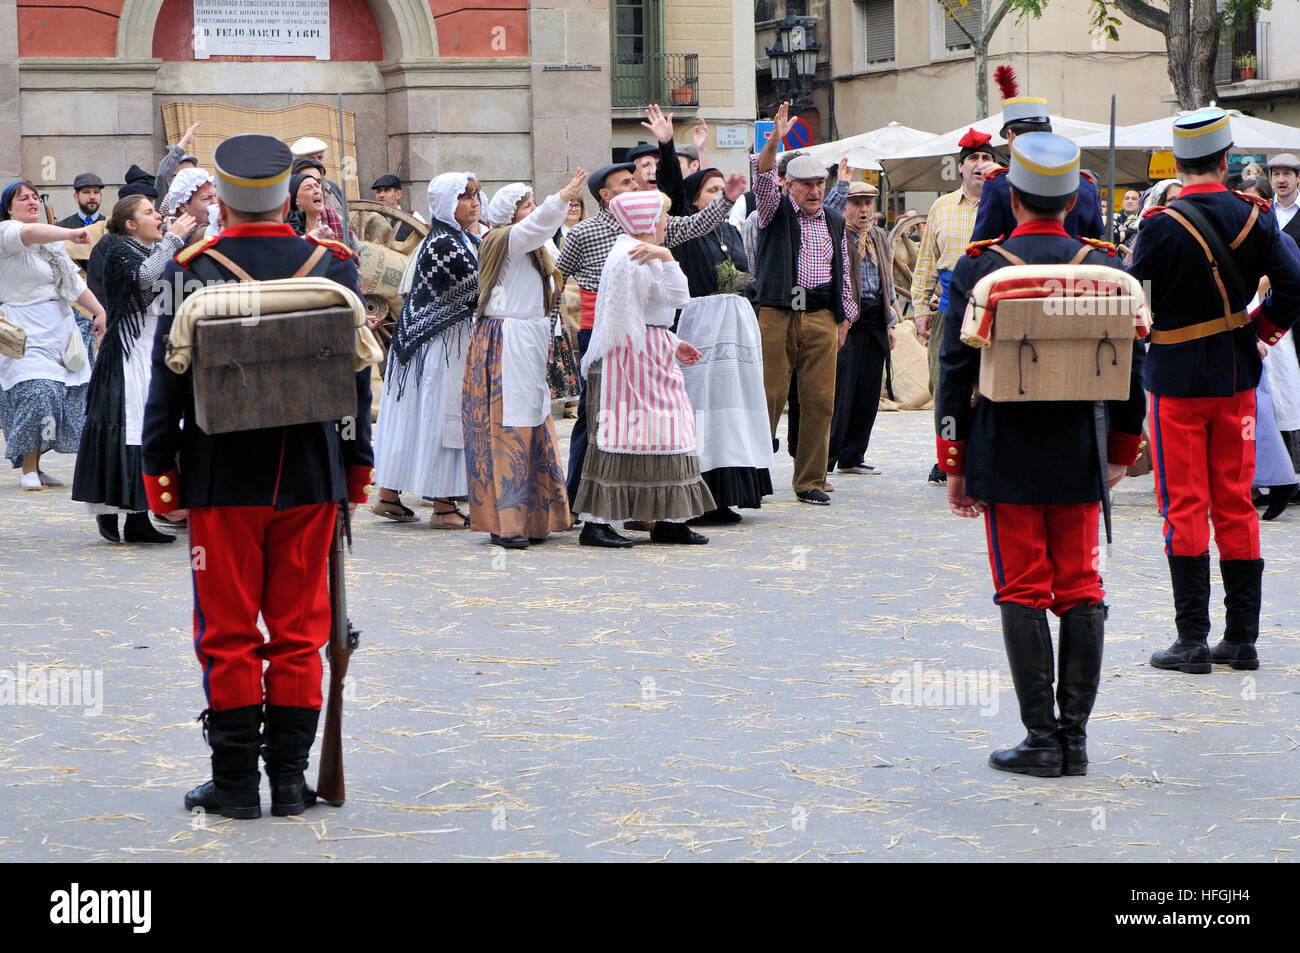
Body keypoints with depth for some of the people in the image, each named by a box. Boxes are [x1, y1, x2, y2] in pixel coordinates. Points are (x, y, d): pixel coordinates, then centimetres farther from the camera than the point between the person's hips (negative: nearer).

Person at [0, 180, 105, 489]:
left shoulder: (52, 242, 22)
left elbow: (74, 281, 24)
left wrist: (100, 311, 16)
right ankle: (28, 471, -12)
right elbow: (29, 233, -29)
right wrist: (72, 234, -35)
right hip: (28, 331, -8)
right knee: (37, 393, -20)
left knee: (69, 398, 2)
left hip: (61, 327, 8)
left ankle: (35, 466, 11)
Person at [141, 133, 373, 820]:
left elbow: (168, 381, -5)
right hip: (312, 479, 2)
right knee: (299, 632, 9)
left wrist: (158, 469, 3)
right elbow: (357, 374, 4)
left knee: (228, 634, 5)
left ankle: (236, 780, 7)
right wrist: (357, 462, 13)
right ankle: (290, 777, 11)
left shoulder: (192, 272, -7)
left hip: (222, 480, -2)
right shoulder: (332, 266, 0)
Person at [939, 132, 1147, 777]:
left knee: (1023, 594, 2)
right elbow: (1130, 367, 5)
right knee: (1081, 592, 9)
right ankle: (1075, 735, 9)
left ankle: (1041, 739, 0)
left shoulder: (979, 269, -8)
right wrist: (1121, 451, 16)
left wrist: (954, 467, 0)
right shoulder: (1104, 267, 0)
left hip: (1005, 458, -2)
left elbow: (956, 376, -7)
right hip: (1079, 458, 3)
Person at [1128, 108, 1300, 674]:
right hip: (1237, 378, 4)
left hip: (1177, 378, -4)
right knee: (1236, 504, 10)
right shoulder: (1254, 217, -2)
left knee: (1185, 506, 0)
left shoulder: (1163, 225, -14)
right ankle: (1242, 638, 12)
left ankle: (1192, 640, -1)